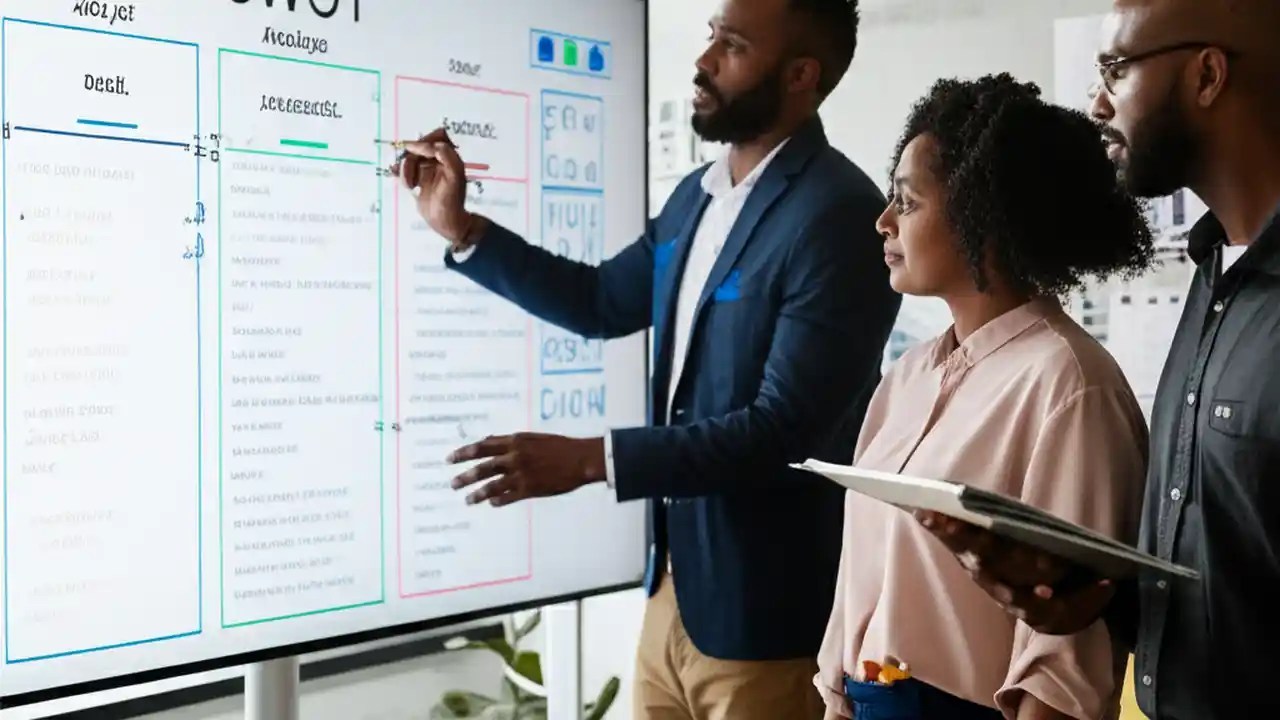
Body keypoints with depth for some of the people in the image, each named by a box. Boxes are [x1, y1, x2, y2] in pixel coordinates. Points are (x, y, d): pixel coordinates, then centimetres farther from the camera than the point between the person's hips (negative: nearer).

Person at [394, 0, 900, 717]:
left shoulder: (839, 215, -20)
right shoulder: (697, 194, 8)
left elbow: (785, 428, -25)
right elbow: (603, 302, 22)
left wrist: (587, 458, -29)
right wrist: (461, 229, 11)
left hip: (765, 605, -8)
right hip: (674, 582, 8)